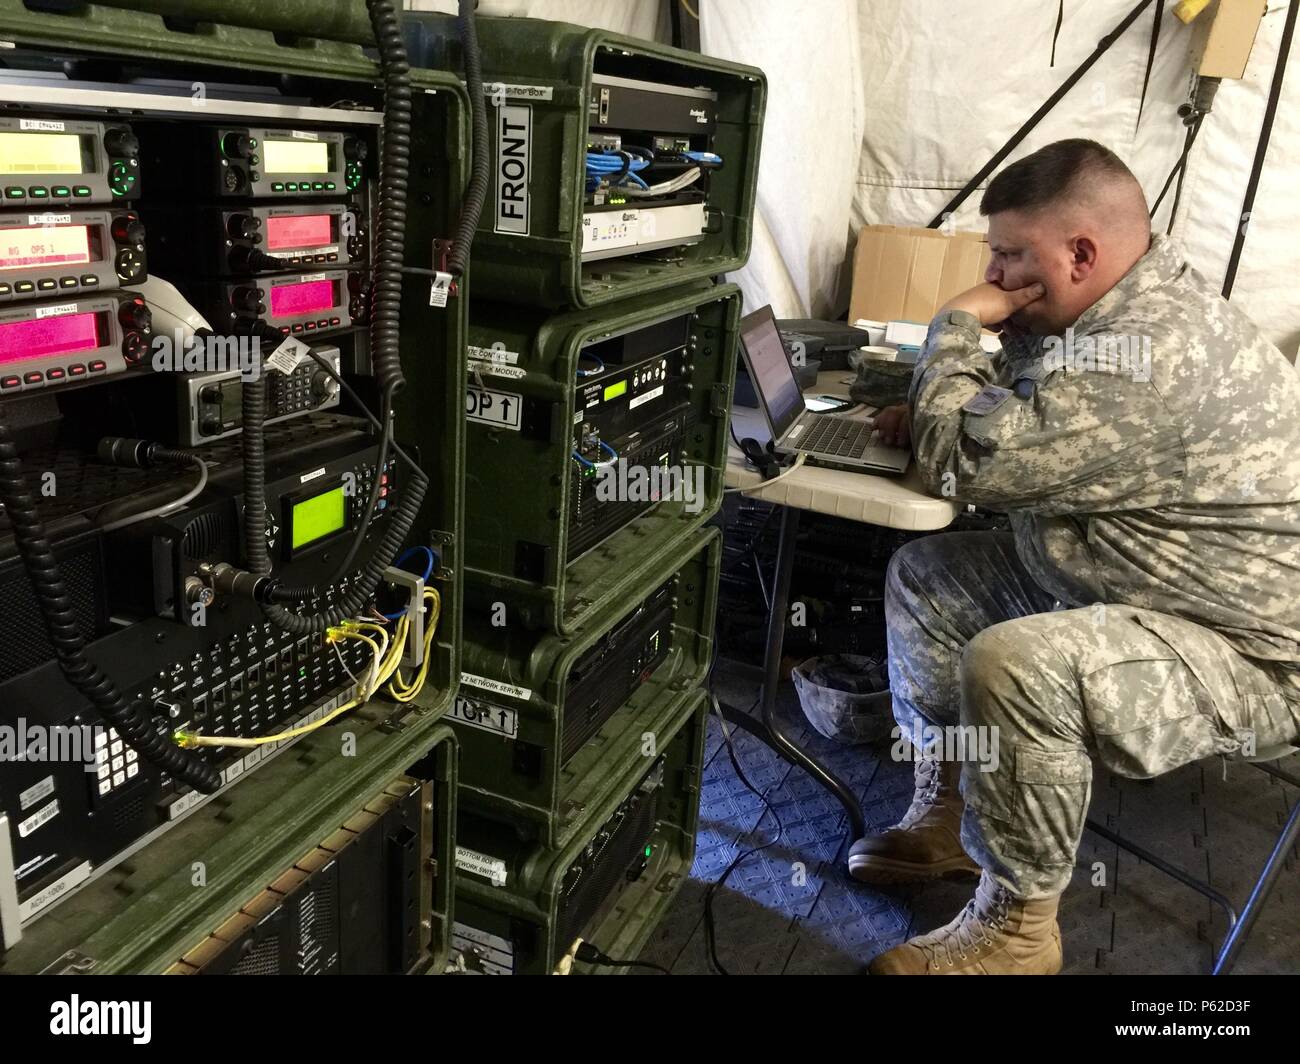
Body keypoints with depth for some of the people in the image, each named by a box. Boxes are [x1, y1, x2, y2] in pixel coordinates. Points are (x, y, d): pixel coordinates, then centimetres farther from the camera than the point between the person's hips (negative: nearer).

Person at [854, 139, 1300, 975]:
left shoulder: (1150, 357, -31)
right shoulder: (1121, 308, 2)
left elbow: (963, 463, -29)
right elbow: (1025, 415, 18)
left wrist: (958, 322, -14)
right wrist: (938, 409, -3)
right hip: (1110, 586, 10)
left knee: (1011, 664, -35)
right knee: (923, 578, 7)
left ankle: (1016, 927, -11)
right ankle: (950, 810, 16)